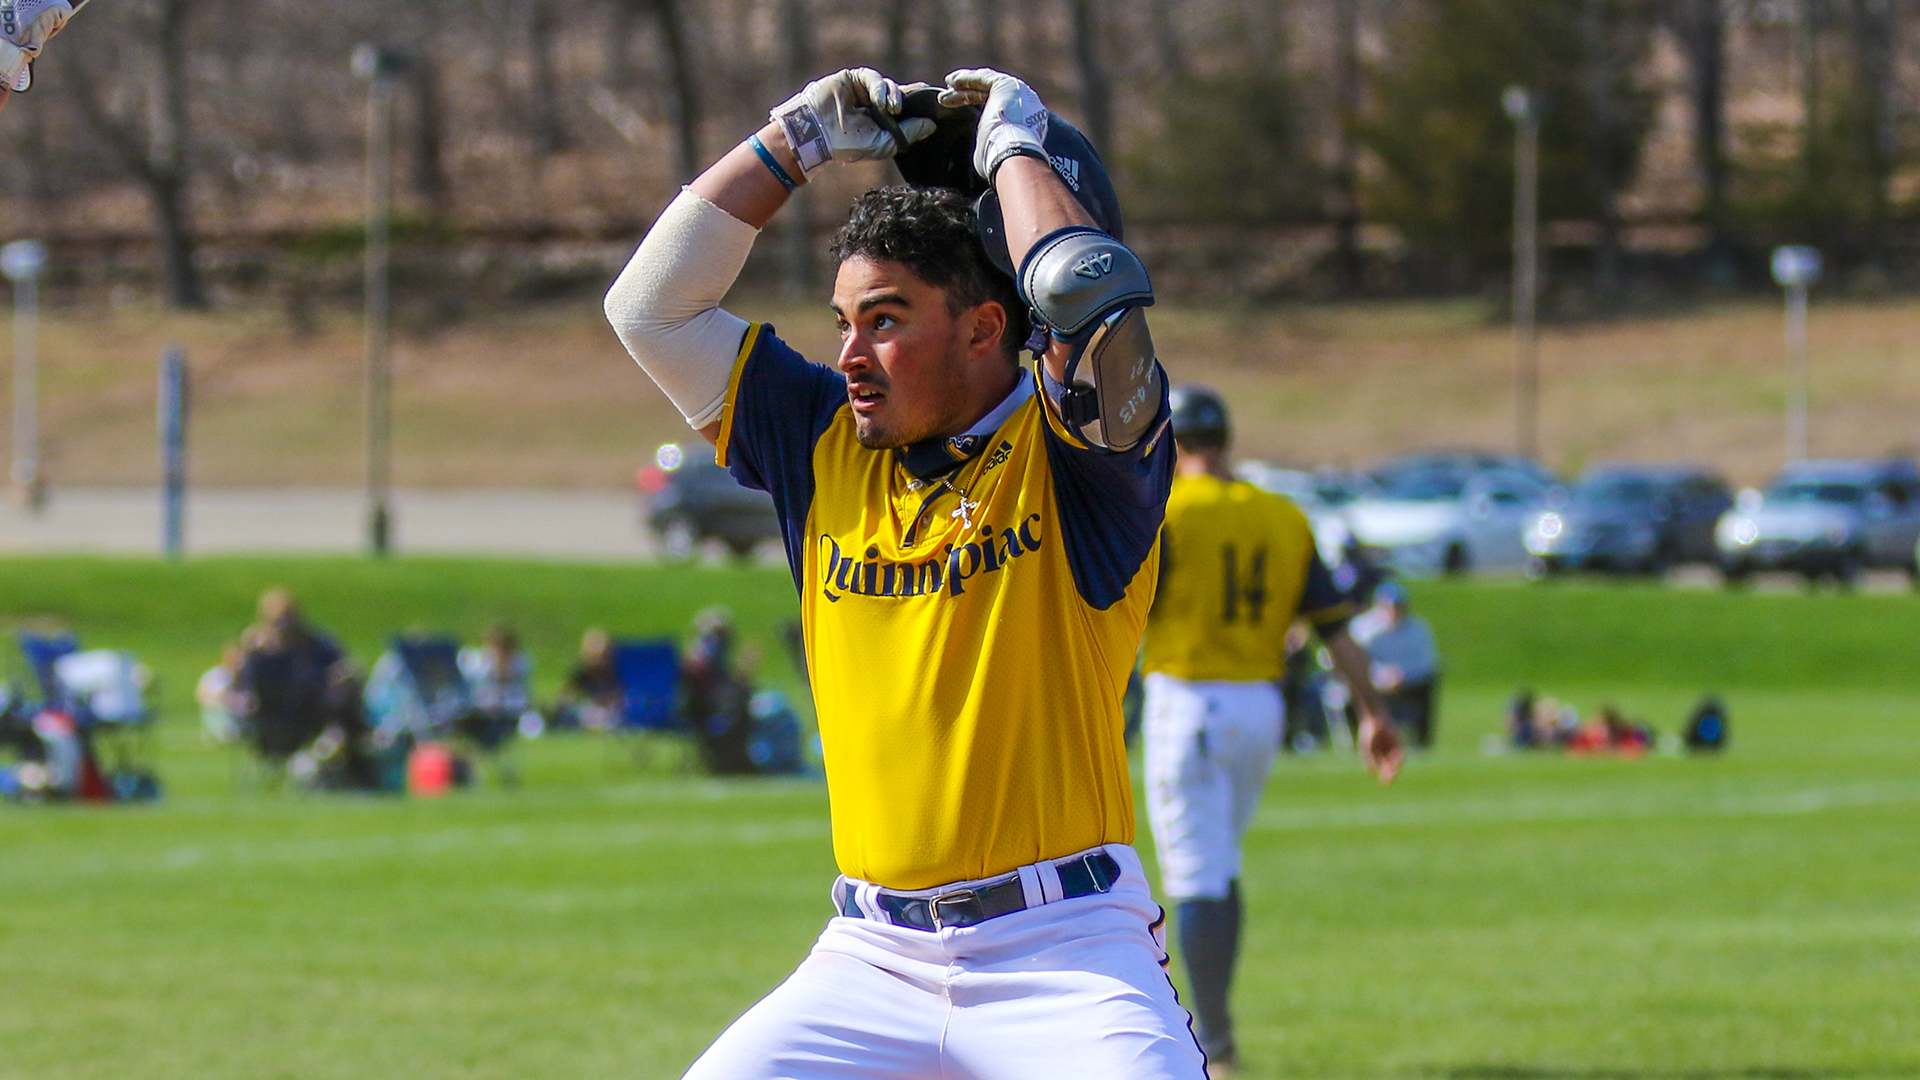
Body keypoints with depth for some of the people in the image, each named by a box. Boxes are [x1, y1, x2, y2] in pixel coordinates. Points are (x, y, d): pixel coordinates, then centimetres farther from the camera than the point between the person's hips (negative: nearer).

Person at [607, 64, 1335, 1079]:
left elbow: (1088, 289, -22)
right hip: (871, 958, 5)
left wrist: (1013, 147, -4)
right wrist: (795, 142, 12)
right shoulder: (825, 446, 13)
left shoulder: (1071, 452, -2)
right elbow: (651, 304, 14)